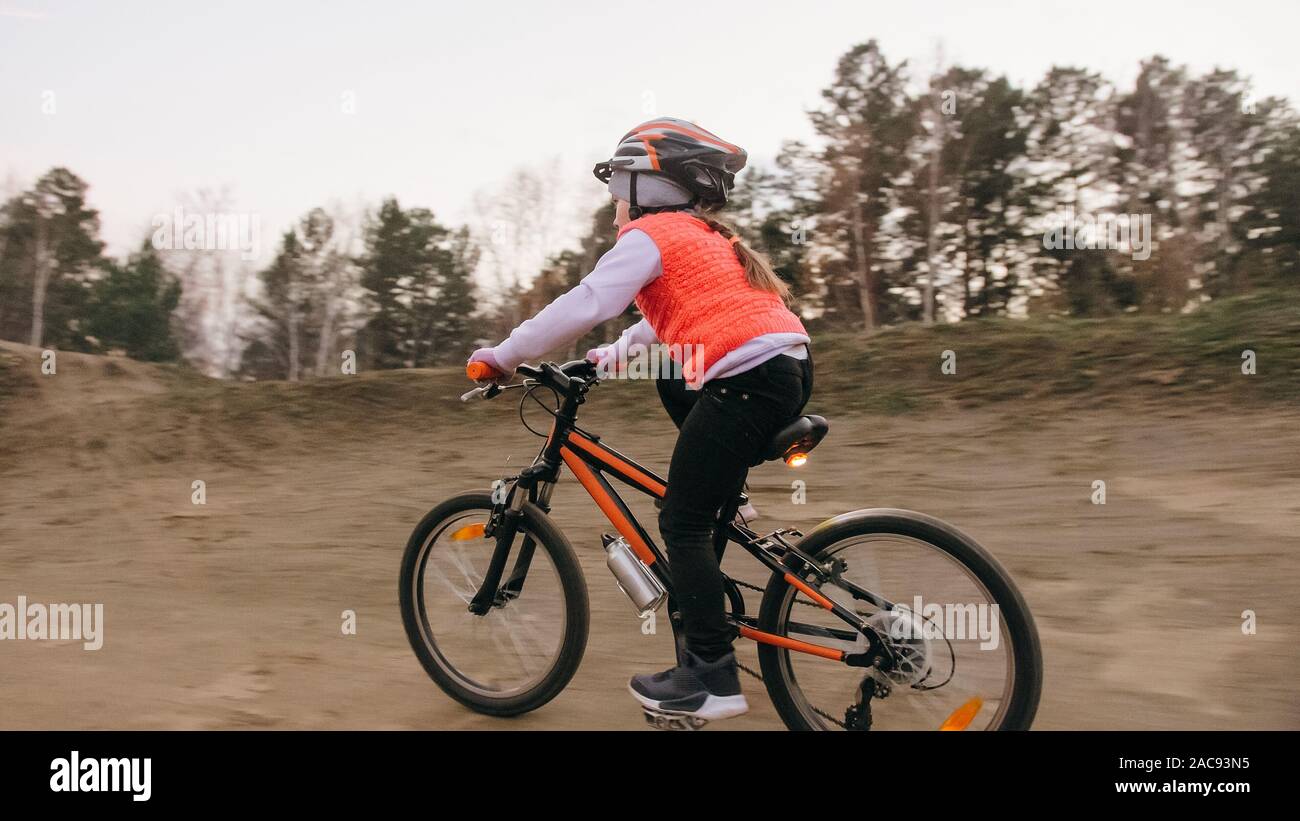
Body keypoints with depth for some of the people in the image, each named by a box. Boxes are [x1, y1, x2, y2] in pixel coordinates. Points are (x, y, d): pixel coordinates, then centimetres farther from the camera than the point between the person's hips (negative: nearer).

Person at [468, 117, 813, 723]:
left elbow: (584, 304, -9)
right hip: (790, 369, 10)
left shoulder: (650, 234, 0)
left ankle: (712, 678, 3)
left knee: (681, 521, 0)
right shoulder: (706, 236, 27)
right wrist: (616, 352, 32)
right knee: (669, 380, 31)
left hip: (747, 379, -10)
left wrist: (505, 354, -2)